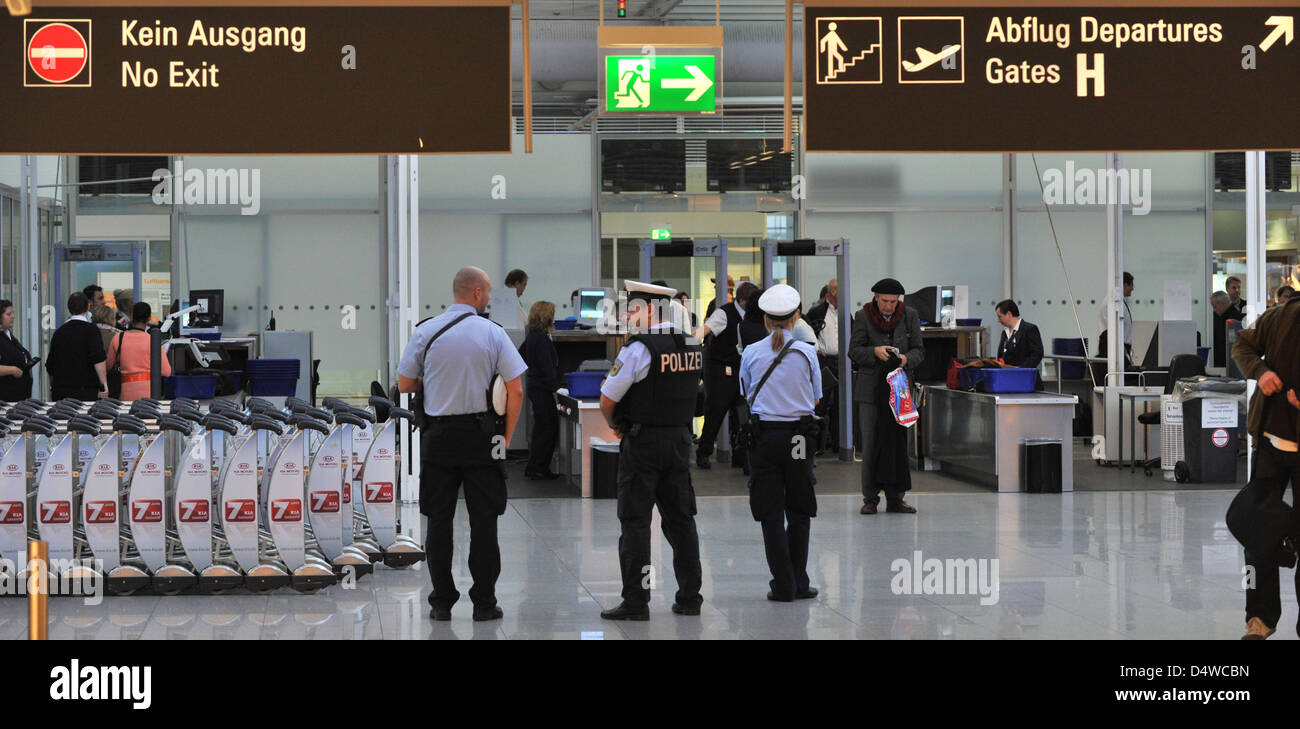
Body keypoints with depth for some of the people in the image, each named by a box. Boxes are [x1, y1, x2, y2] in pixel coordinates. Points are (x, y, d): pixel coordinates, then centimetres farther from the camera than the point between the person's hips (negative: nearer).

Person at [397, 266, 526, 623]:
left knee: (439, 519, 8)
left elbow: (404, 385, 5)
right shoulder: (492, 333, -4)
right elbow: (515, 391, -6)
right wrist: (506, 436, 4)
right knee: (483, 520, 5)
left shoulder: (424, 332, -1)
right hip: (480, 435, -1)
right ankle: (484, 603, 6)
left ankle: (441, 603, 10)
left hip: (438, 436, 1)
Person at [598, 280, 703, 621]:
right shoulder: (692, 347, 7)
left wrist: (616, 425, 8)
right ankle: (690, 596, 16)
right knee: (680, 519, 13)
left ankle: (636, 601, -3)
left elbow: (607, 402, -12)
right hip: (680, 438, 7)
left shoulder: (639, 349, -15)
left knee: (635, 522, -2)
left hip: (643, 441, -7)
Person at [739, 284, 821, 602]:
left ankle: (783, 585, 2)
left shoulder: (751, 353, -1)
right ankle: (799, 583, 14)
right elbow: (815, 399, 8)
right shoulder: (806, 352, -2)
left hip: (763, 435, 0)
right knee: (799, 511, 12)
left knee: (771, 513, 4)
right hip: (799, 434, 0)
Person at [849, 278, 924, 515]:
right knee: (871, 442, -2)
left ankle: (896, 498, 8)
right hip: (871, 388, -2)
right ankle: (870, 498, 4)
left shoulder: (910, 316, 5)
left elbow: (919, 349, 6)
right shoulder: (863, 317, 0)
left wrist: (906, 359, -15)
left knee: (898, 441, 2)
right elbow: (854, 351, -1)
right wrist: (875, 351, -19)